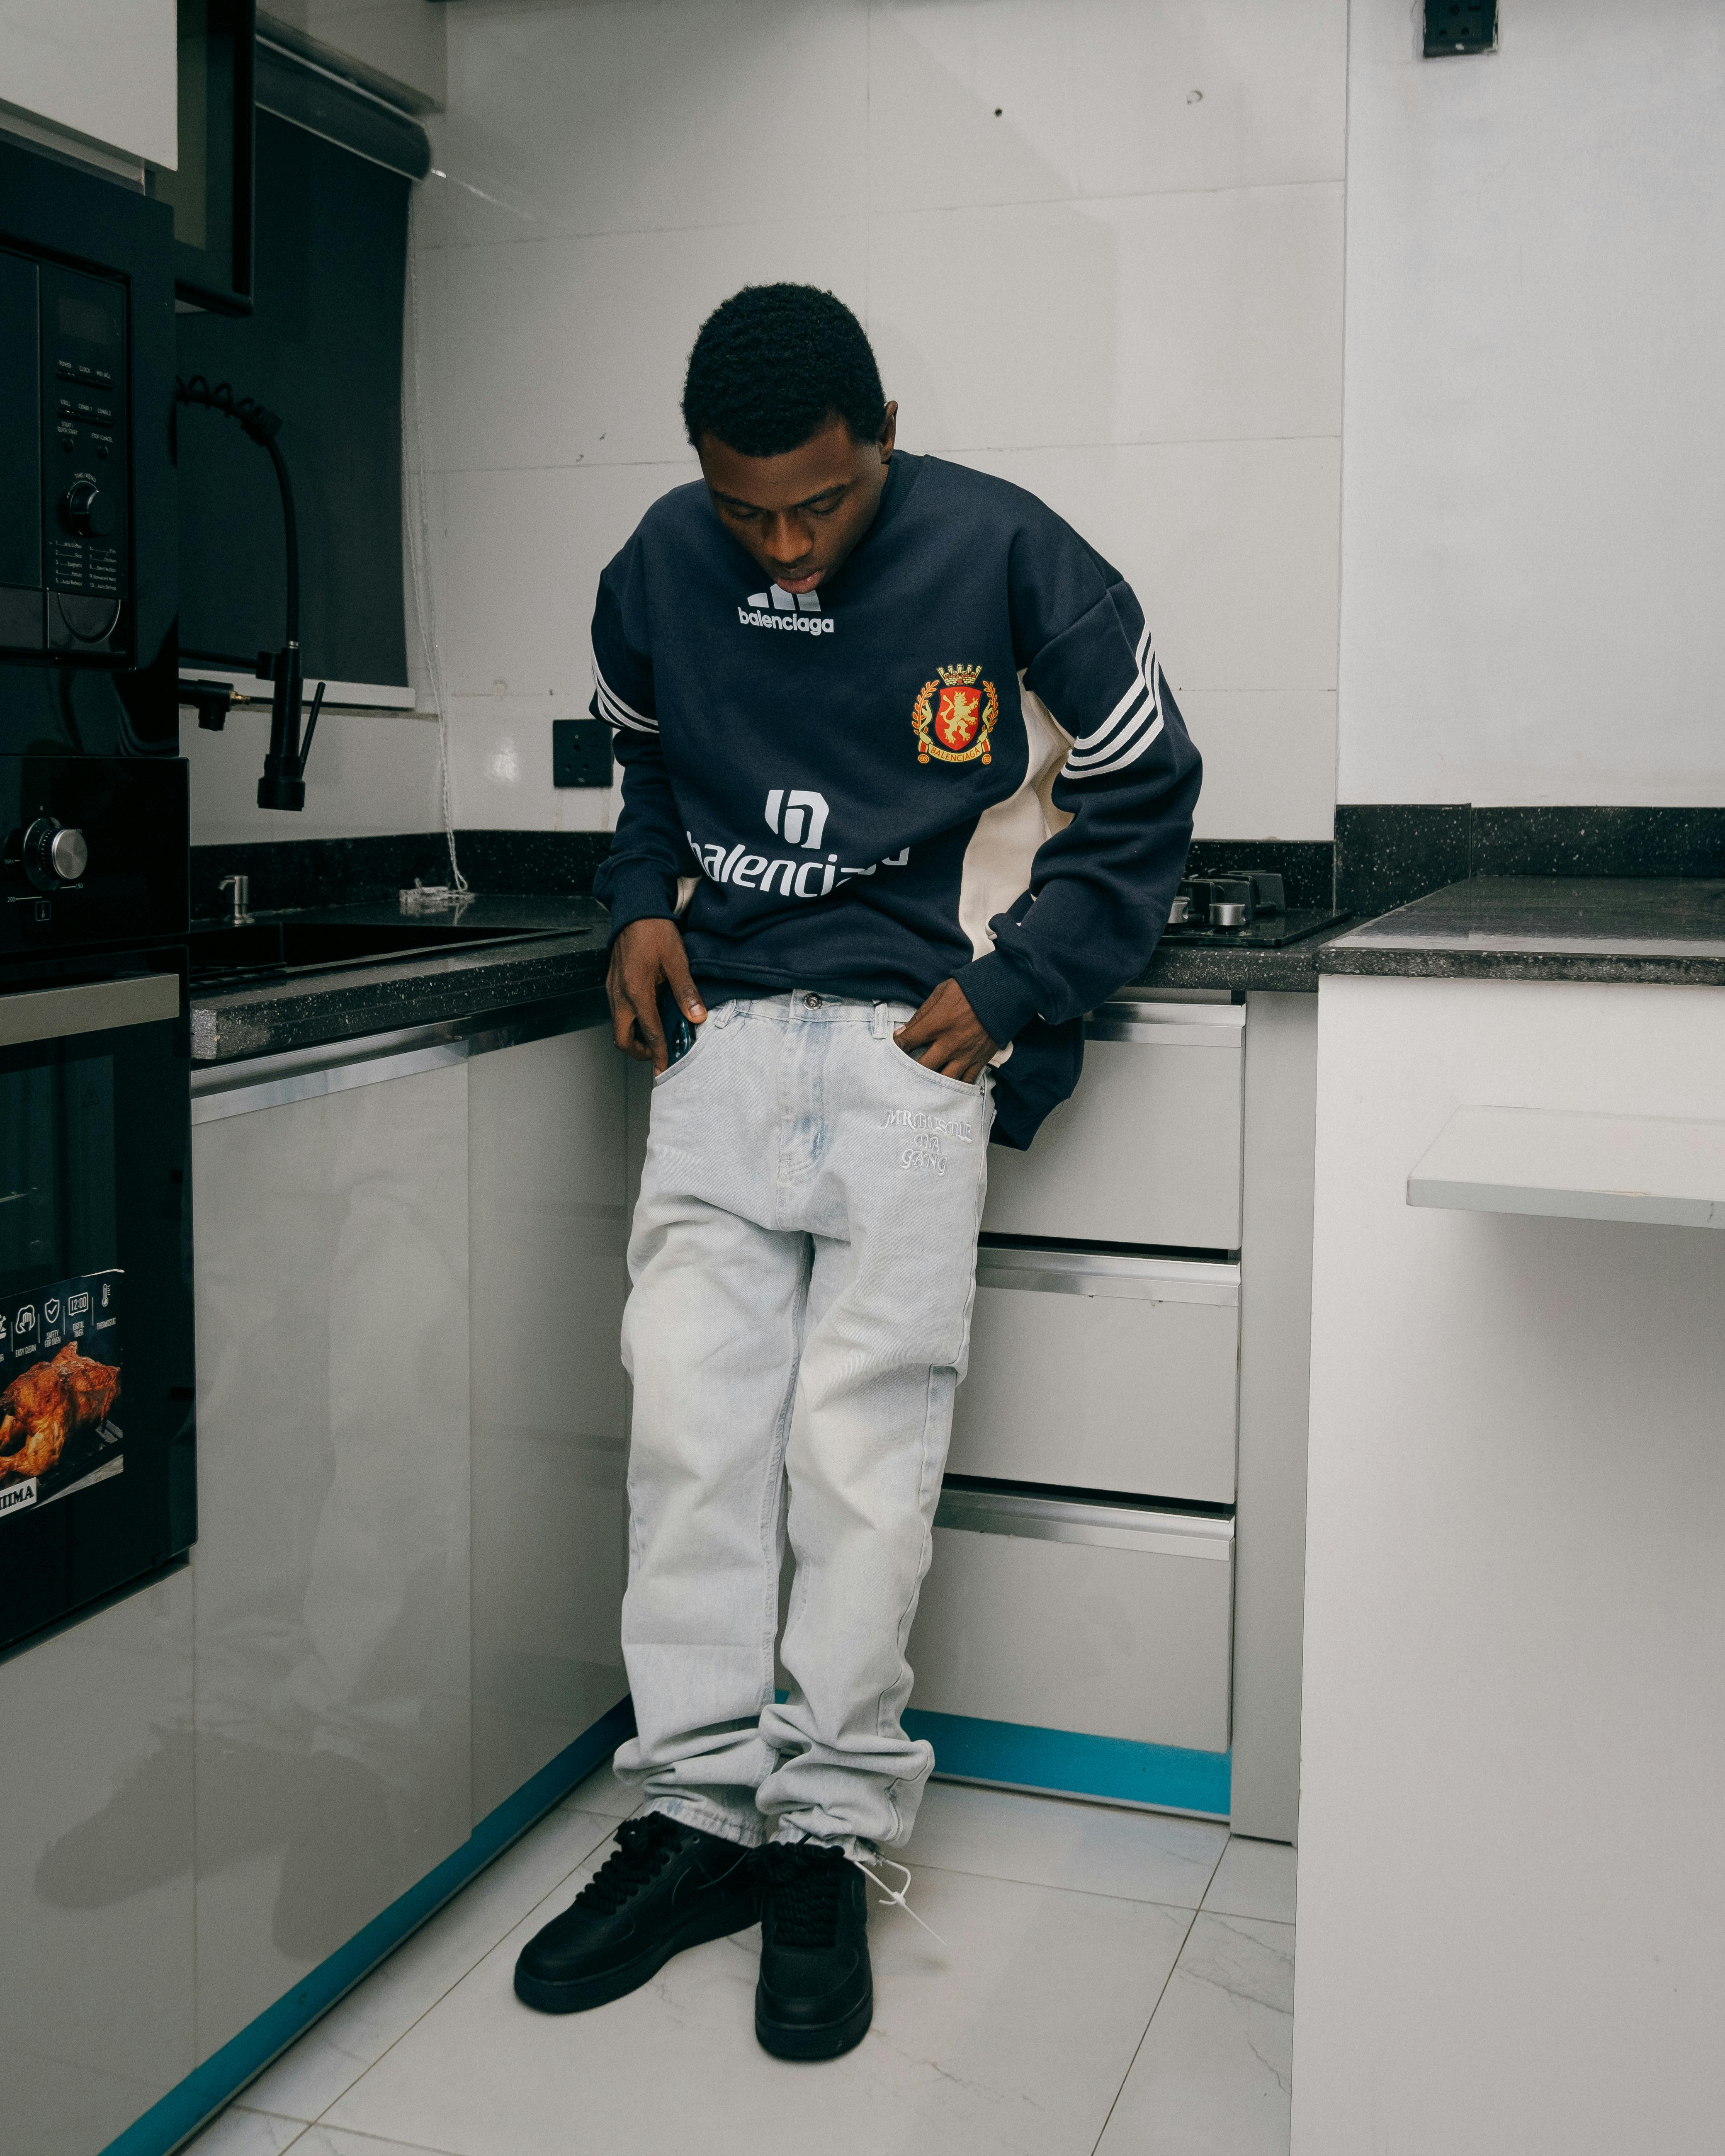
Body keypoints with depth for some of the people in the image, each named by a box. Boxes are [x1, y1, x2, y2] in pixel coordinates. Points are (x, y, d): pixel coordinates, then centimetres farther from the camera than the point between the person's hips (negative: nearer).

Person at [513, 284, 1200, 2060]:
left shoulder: (1006, 557, -5)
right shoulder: (659, 568, 7)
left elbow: (1144, 790, 3)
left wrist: (1013, 983, -6)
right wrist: (640, 906, 7)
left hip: (923, 1036, -3)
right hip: (726, 1024, 4)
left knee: (866, 1430, -8)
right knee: (689, 1409, -5)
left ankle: (832, 1837, 4)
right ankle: (698, 1810, 6)